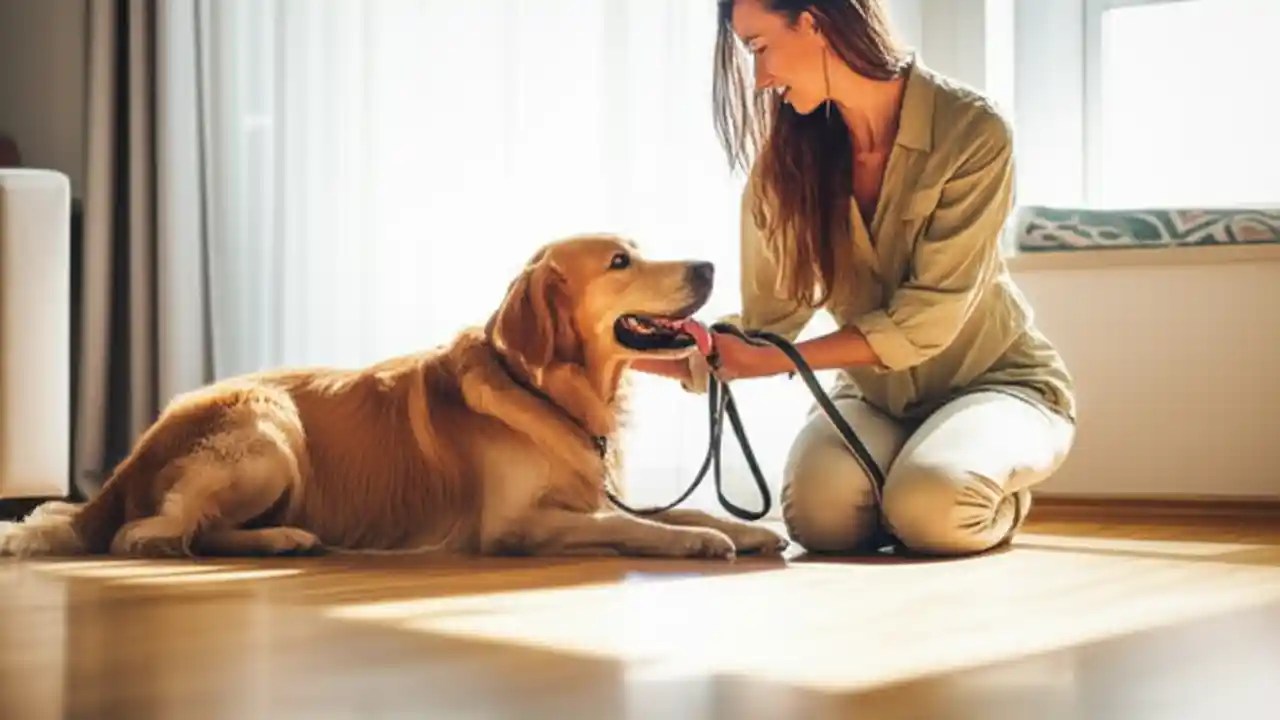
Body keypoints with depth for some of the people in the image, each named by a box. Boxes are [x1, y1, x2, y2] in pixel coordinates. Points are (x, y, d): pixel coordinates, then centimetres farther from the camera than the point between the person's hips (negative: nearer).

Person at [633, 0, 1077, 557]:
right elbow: (768, 316, -6)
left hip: (996, 379, -3)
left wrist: (772, 362, -27)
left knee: (932, 510, -34)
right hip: (874, 391, 3)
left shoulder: (972, 131, -21)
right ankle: (897, 491, 5)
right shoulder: (785, 159, -8)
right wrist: (686, 360, -25)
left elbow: (928, 317, -23)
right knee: (820, 513, -29)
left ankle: (999, 503, 1)